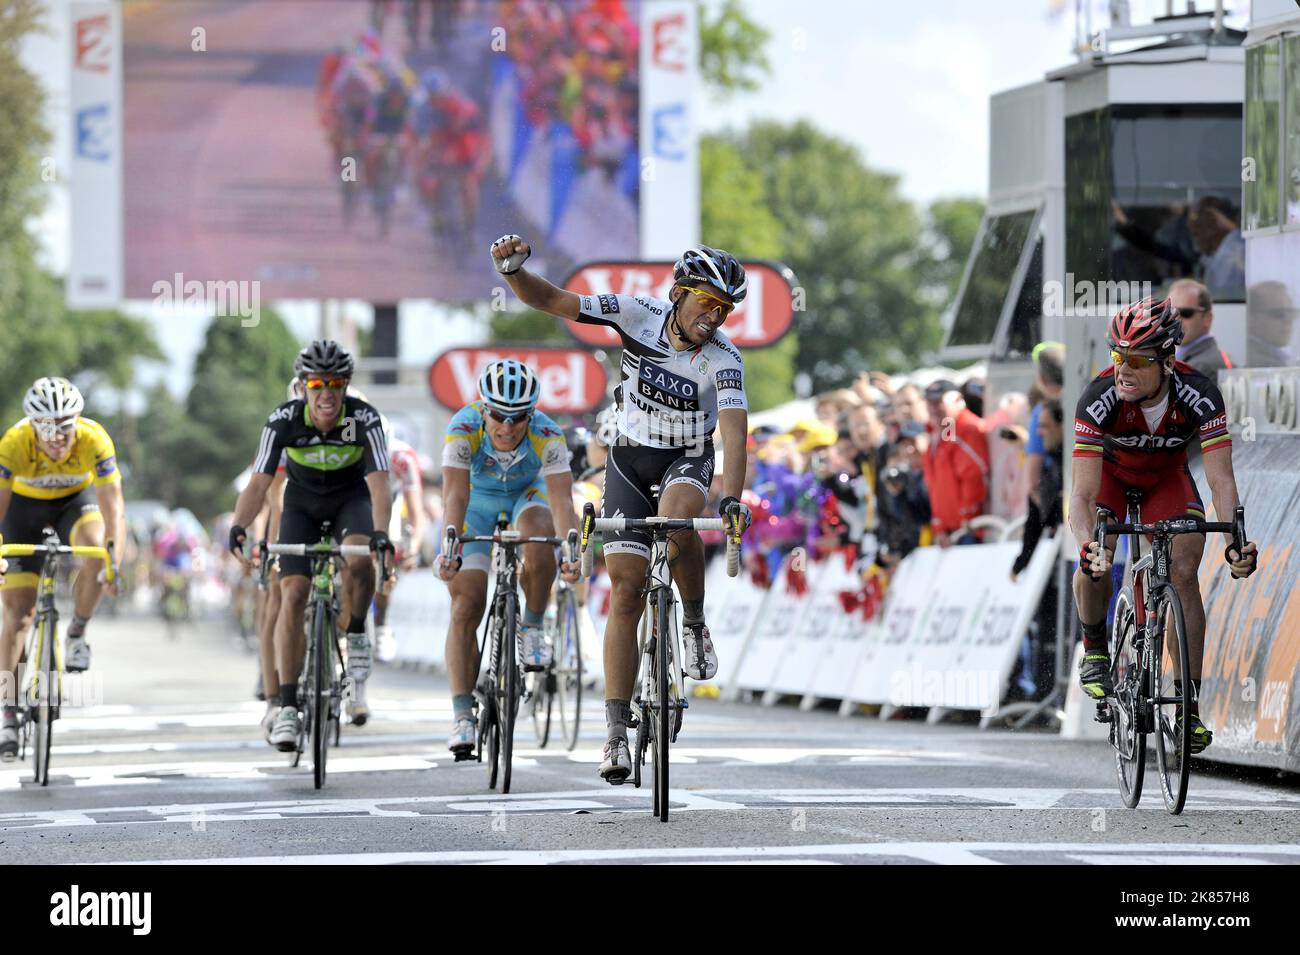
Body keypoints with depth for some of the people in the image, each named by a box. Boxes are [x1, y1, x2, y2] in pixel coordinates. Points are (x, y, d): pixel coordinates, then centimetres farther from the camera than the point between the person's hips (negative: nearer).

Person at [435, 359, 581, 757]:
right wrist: (450, 548, -57)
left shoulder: (547, 436, -32)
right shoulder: (464, 429, -33)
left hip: (527, 496, 0)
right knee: (466, 607, -12)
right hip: (477, 500, 0)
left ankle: (532, 627, -11)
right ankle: (462, 716, -8)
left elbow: (561, 500, -40)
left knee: (538, 534, -35)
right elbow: (456, 495, -41)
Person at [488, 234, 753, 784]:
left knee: (679, 517, -38)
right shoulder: (639, 316, -16)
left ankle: (695, 625, -10)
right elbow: (549, 301, -14)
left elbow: (735, 431, -34)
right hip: (630, 458, 1)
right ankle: (616, 732, -8)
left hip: (687, 460, -1)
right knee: (625, 592, -8)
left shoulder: (723, 358, -22)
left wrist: (732, 497, -49)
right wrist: (513, 268, -33)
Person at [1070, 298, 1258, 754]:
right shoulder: (1099, 399, -36)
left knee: (1183, 573, -17)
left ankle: (1189, 704, -11)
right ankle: (1094, 647, 3)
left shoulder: (1198, 396, -34)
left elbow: (1221, 480, -36)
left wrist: (1236, 541, -52)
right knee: (1094, 561, -27)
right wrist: (1089, 545, -58)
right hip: (1109, 472, -1)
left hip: (1166, 477, 1)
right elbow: (1083, 494, -39)